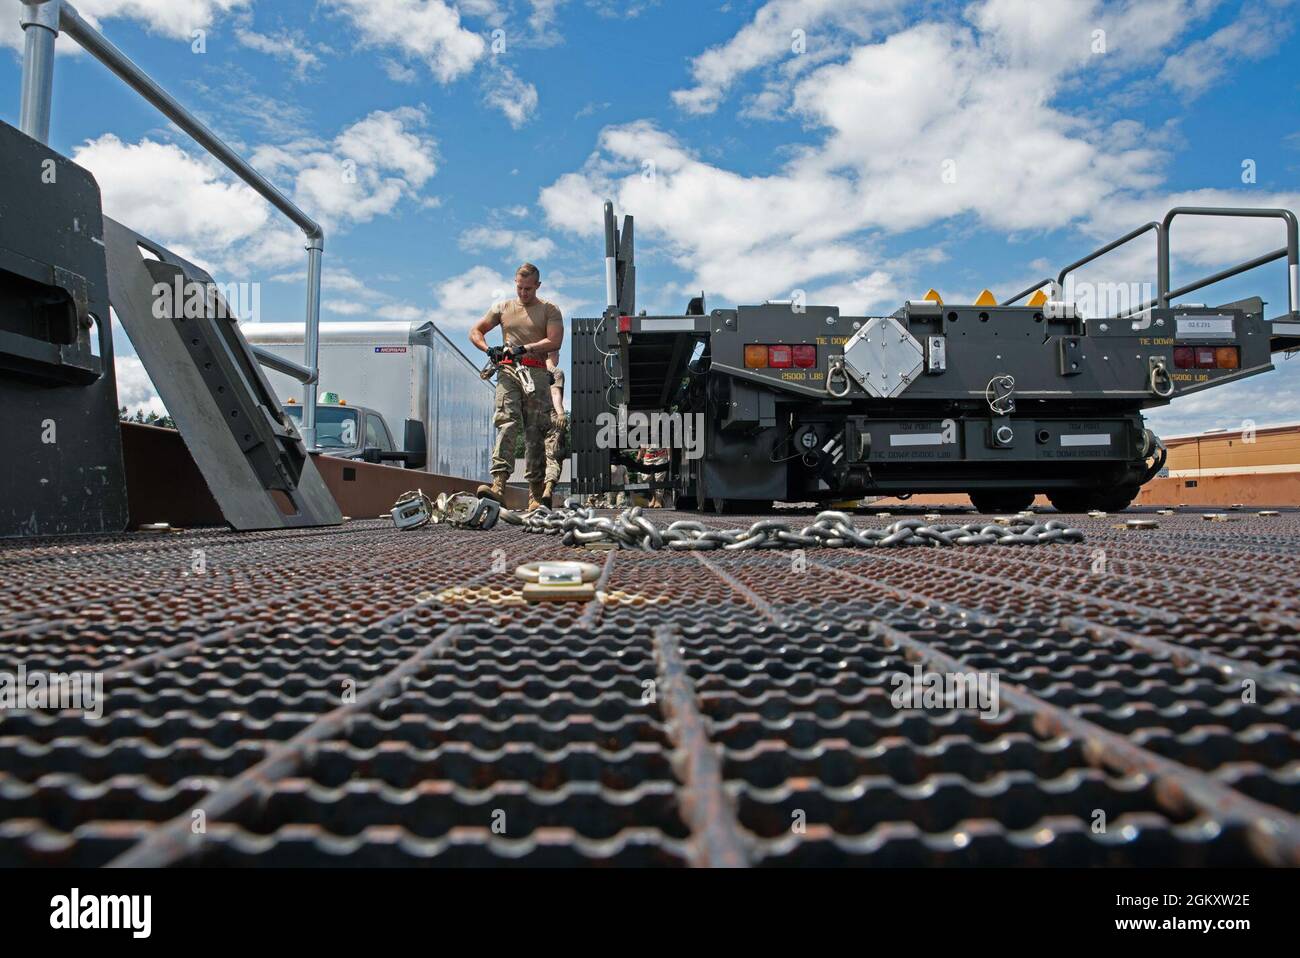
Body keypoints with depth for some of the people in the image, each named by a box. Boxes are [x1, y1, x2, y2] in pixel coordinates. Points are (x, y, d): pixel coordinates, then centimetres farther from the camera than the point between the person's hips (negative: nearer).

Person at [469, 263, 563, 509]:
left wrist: (524, 348, -12)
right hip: (508, 371, 1)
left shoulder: (549, 310, 11)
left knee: (535, 433, -4)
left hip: (536, 373, -1)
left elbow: (554, 342, -4)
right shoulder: (502, 307, 20)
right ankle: (499, 484, -30)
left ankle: (535, 494, -2)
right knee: (507, 424, -17)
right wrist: (489, 349, 2)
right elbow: (475, 332, 23)